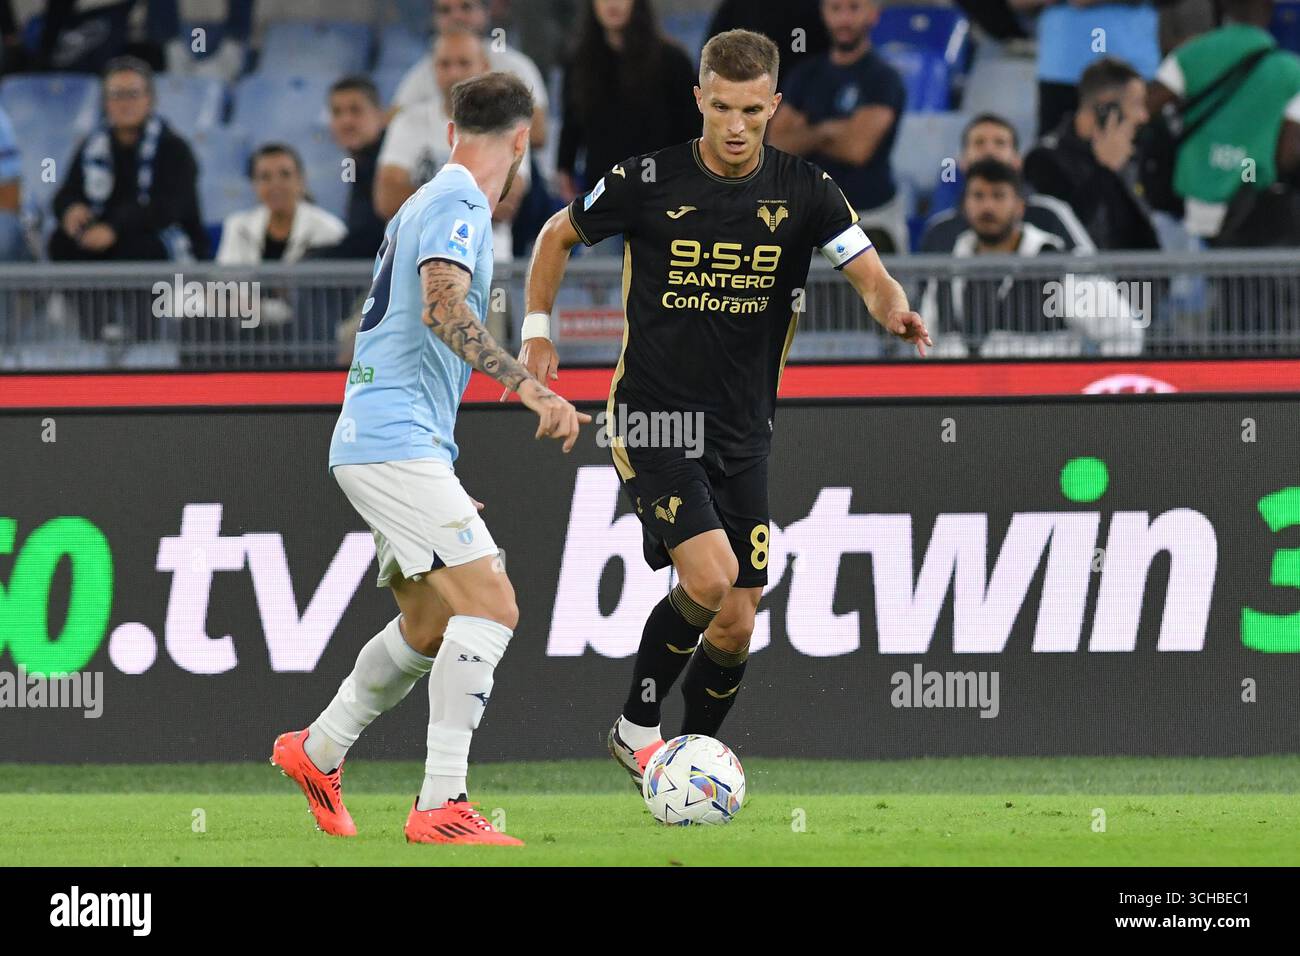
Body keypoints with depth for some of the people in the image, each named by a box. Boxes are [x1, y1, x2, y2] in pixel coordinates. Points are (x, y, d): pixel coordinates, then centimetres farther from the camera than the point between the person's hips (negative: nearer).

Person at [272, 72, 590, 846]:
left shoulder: (429, 203, 21)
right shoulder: (458, 205, -11)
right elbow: (443, 309, -27)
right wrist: (530, 388, -32)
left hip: (376, 442, 10)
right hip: (397, 443, -10)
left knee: (431, 625, 20)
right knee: (490, 605, -17)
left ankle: (318, 752, 33)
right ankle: (442, 806, -22)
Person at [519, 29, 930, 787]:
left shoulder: (804, 190, -3)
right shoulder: (648, 181, -8)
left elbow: (871, 277, -11)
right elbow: (559, 237, 9)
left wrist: (896, 310, -33)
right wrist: (538, 330, 2)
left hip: (743, 433, 3)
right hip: (653, 419, -3)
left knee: (736, 624, 2)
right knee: (708, 576, -22)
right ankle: (637, 725, -2)